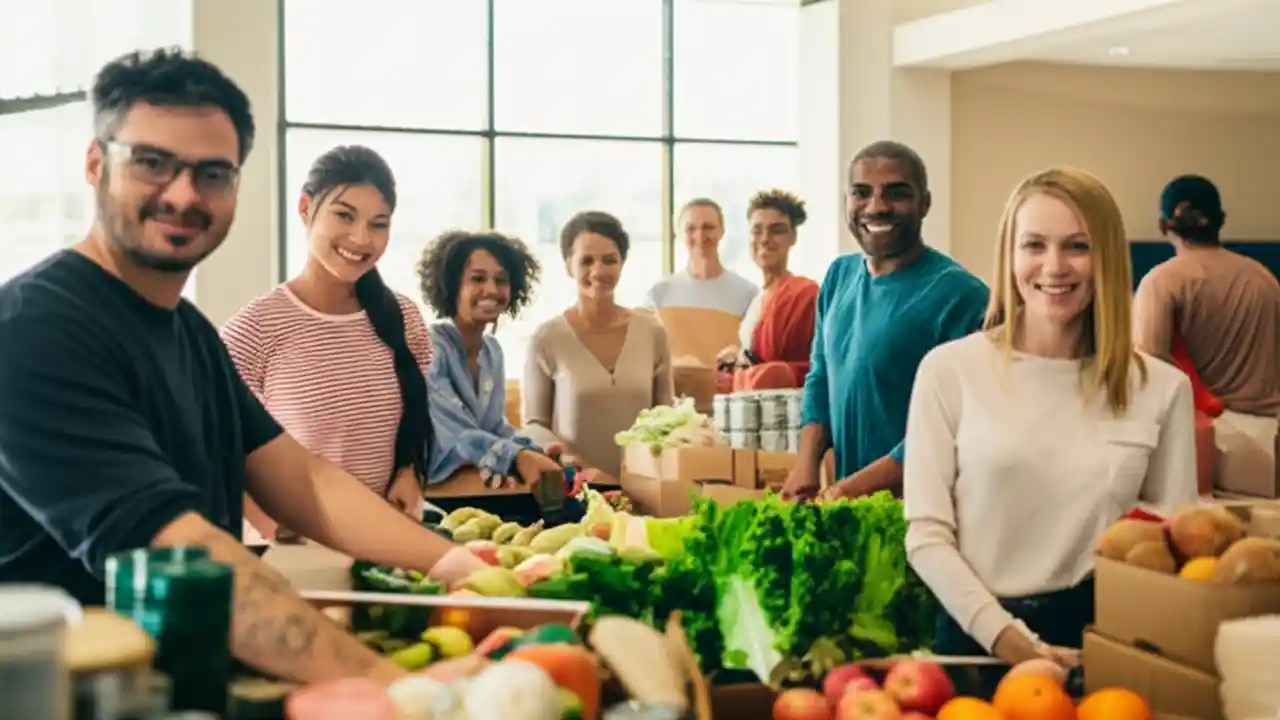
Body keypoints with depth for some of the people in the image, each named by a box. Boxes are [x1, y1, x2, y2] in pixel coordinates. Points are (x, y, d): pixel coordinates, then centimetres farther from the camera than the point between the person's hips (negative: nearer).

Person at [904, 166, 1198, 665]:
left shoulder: (1162, 387, 4)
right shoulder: (950, 368, -1)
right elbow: (926, 533, -2)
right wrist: (1004, 637, -12)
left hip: (1105, 640, 1)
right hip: (977, 636, -1)